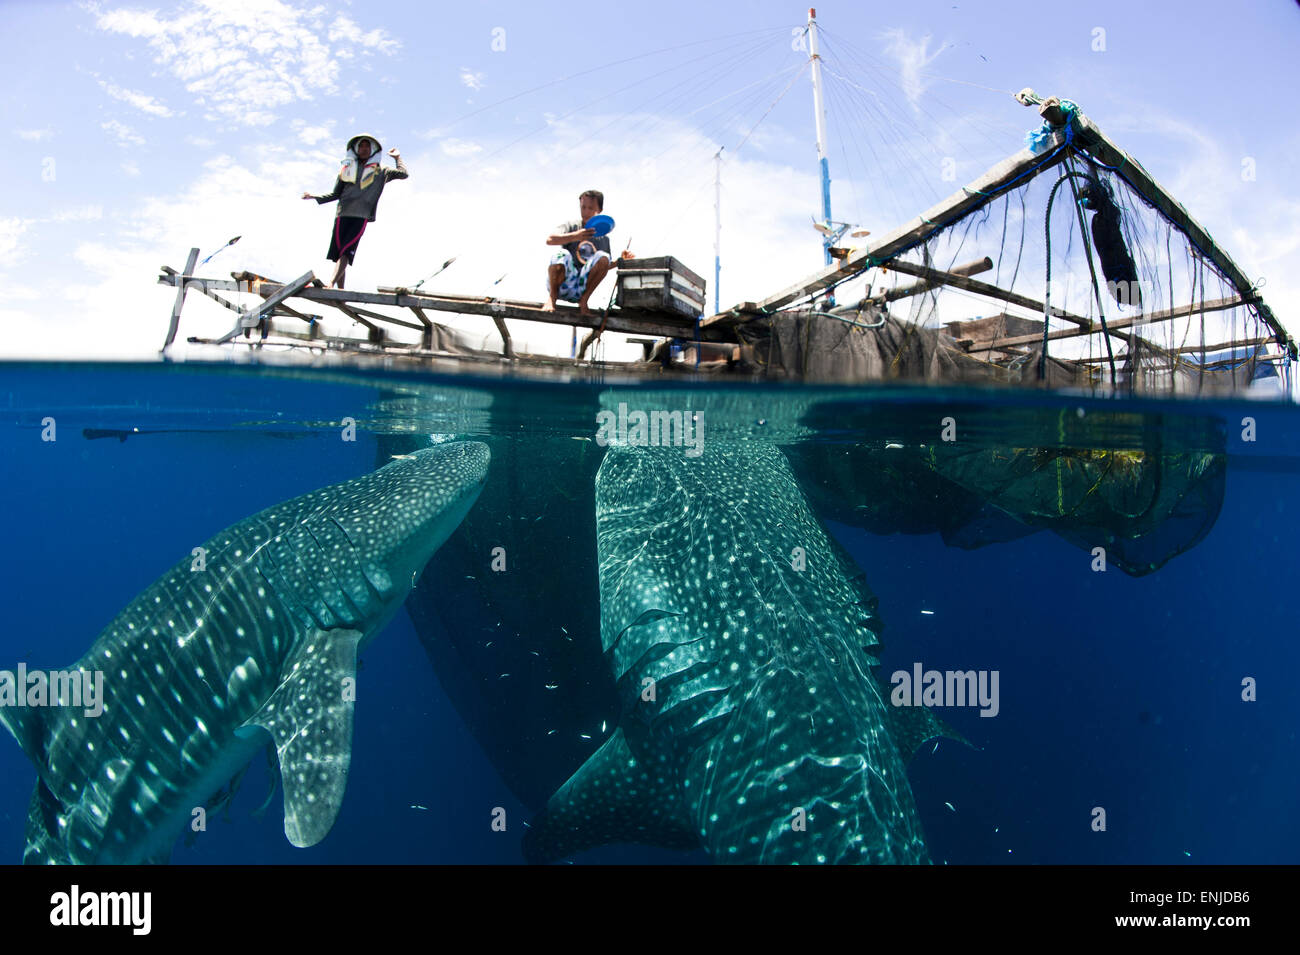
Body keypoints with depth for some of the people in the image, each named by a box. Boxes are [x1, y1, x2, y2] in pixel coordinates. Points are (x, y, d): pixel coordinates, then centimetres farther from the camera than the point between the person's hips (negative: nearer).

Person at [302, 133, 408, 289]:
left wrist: (397, 158, 16)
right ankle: (340, 291, 3)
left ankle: (331, 285, -30)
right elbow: (336, 194, 21)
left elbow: (403, 174, 5)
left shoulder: (380, 172, 15)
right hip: (342, 215, 3)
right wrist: (315, 197, 15)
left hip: (361, 217, -3)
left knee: (346, 253, -18)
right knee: (338, 255, -2)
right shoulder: (347, 169, 19)